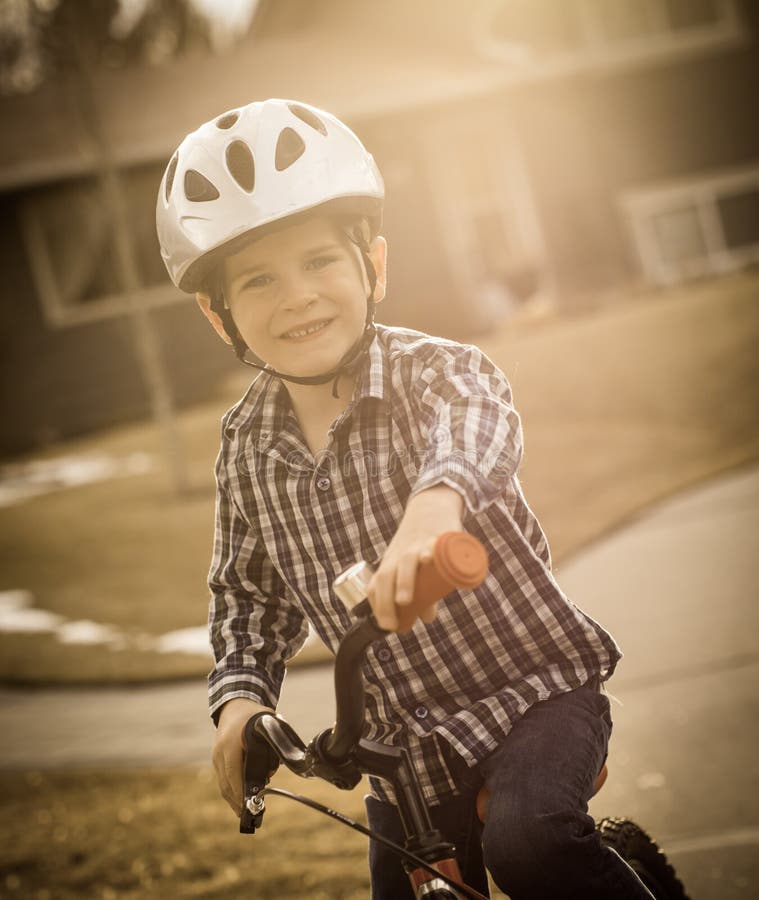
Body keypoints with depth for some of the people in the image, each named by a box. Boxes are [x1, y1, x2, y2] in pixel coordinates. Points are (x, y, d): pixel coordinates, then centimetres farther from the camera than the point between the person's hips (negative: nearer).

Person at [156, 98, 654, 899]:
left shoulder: (433, 370, -15)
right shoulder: (247, 448, -1)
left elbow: (475, 414, -40)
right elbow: (246, 590, 12)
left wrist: (437, 498, -62)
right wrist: (240, 695, -6)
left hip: (534, 692, -5)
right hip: (406, 744, 5)